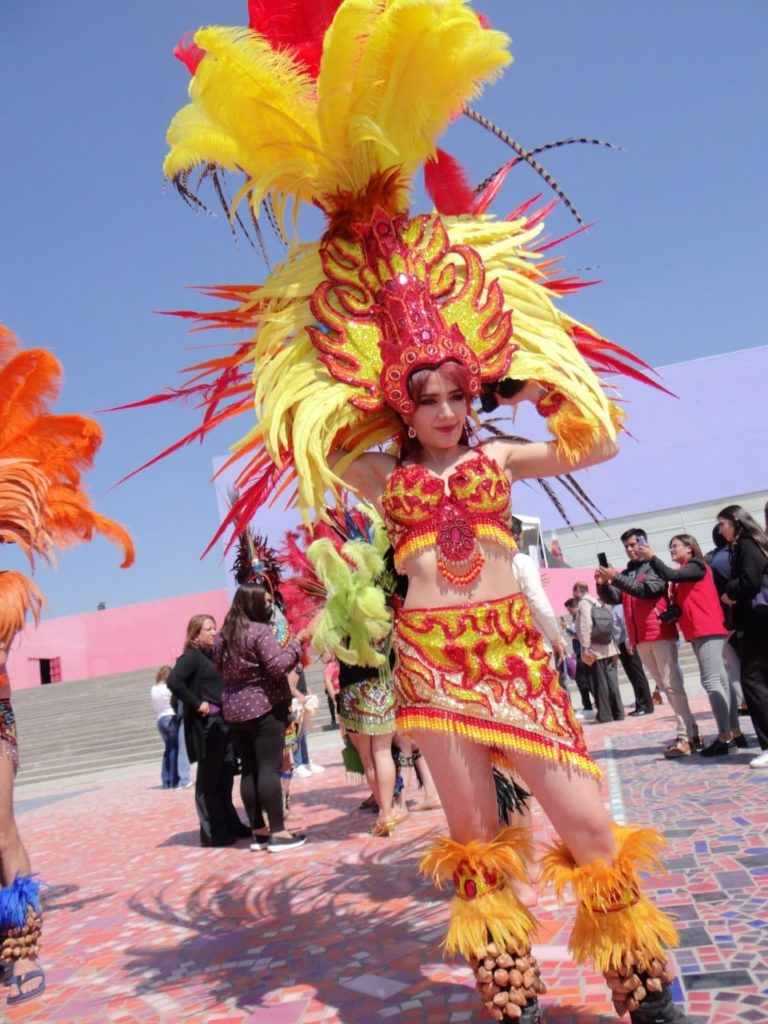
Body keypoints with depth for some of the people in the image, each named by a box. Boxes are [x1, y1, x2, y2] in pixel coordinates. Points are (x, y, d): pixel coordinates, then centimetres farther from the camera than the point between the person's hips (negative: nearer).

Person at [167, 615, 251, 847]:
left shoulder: (213, 656, 15)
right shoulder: (192, 656, -9)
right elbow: (174, 681, -24)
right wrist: (196, 704, -20)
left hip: (224, 721, 8)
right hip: (206, 724, -8)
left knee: (225, 778, 14)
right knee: (208, 780, 0)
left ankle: (230, 825, 23)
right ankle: (212, 833, 7)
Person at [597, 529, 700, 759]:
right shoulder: (626, 574, 15)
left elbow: (644, 589, -18)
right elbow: (612, 598, 4)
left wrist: (615, 577, -24)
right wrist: (603, 584, -15)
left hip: (661, 634, -6)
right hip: (640, 640, 6)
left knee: (673, 685, -9)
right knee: (666, 687, 10)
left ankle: (686, 737, -11)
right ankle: (690, 732, 16)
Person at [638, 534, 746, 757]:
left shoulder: (696, 566, -5)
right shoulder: (684, 573, 19)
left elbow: (670, 575, -21)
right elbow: (680, 601, 16)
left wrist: (651, 557, -17)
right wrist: (672, 612, -2)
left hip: (708, 630, -9)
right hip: (698, 632, 9)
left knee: (711, 681, -13)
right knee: (719, 680, 9)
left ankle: (725, 736, -13)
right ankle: (735, 733, 12)